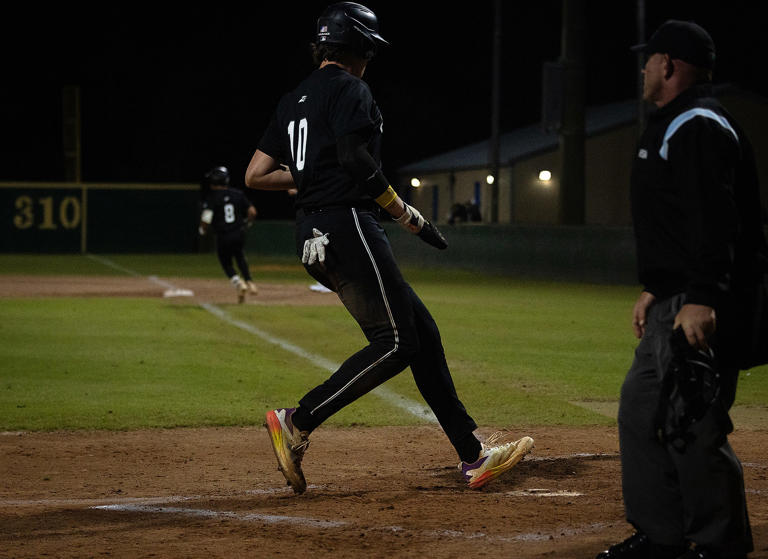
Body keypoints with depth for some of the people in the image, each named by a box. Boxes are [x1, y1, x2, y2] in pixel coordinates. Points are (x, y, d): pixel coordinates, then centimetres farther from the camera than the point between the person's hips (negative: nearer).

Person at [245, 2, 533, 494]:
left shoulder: (294, 101, 21)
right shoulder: (349, 89, -3)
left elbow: (255, 175, 18)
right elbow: (355, 158, -19)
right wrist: (407, 215, -12)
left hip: (314, 240, 10)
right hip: (346, 224, -10)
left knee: (422, 331, 7)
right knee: (396, 342, -12)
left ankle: (474, 455, 4)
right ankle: (299, 422, -16)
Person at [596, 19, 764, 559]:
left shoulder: (699, 125, -13)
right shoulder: (673, 125, 22)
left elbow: (714, 219, -24)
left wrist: (703, 298, -30)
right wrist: (655, 289, 25)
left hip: (703, 307, -12)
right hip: (675, 303, 12)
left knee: (691, 423, -12)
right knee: (641, 410, 14)